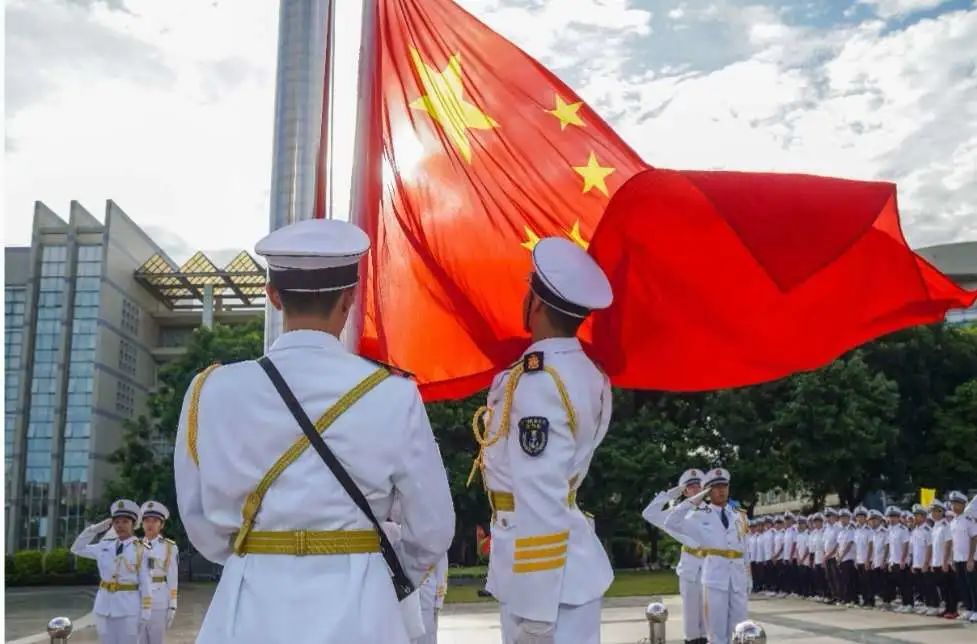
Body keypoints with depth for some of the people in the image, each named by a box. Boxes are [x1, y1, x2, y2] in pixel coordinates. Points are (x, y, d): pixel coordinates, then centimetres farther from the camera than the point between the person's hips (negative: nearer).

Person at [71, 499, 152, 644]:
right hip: (104, 606, 4)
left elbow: (145, 583, -8)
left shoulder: (140, 550, -7)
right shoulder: (105, 546, 6)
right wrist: (94, 529, 5)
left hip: (128, 607, -4)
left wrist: (145, 612, -11)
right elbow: (77, 549, 16)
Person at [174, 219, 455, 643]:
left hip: (250, 609, 1)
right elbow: (433, 529, -2)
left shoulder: (212, 392, -7)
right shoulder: (392, 395, -11)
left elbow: (201, 524, 4)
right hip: (355, 608, -1)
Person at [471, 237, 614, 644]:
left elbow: (541, 500, -23)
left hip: (549, 575, -9)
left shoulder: (537, 380, -19)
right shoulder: (587, 374, 10)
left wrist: (535, 610, -21)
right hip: (570, 561, 9)